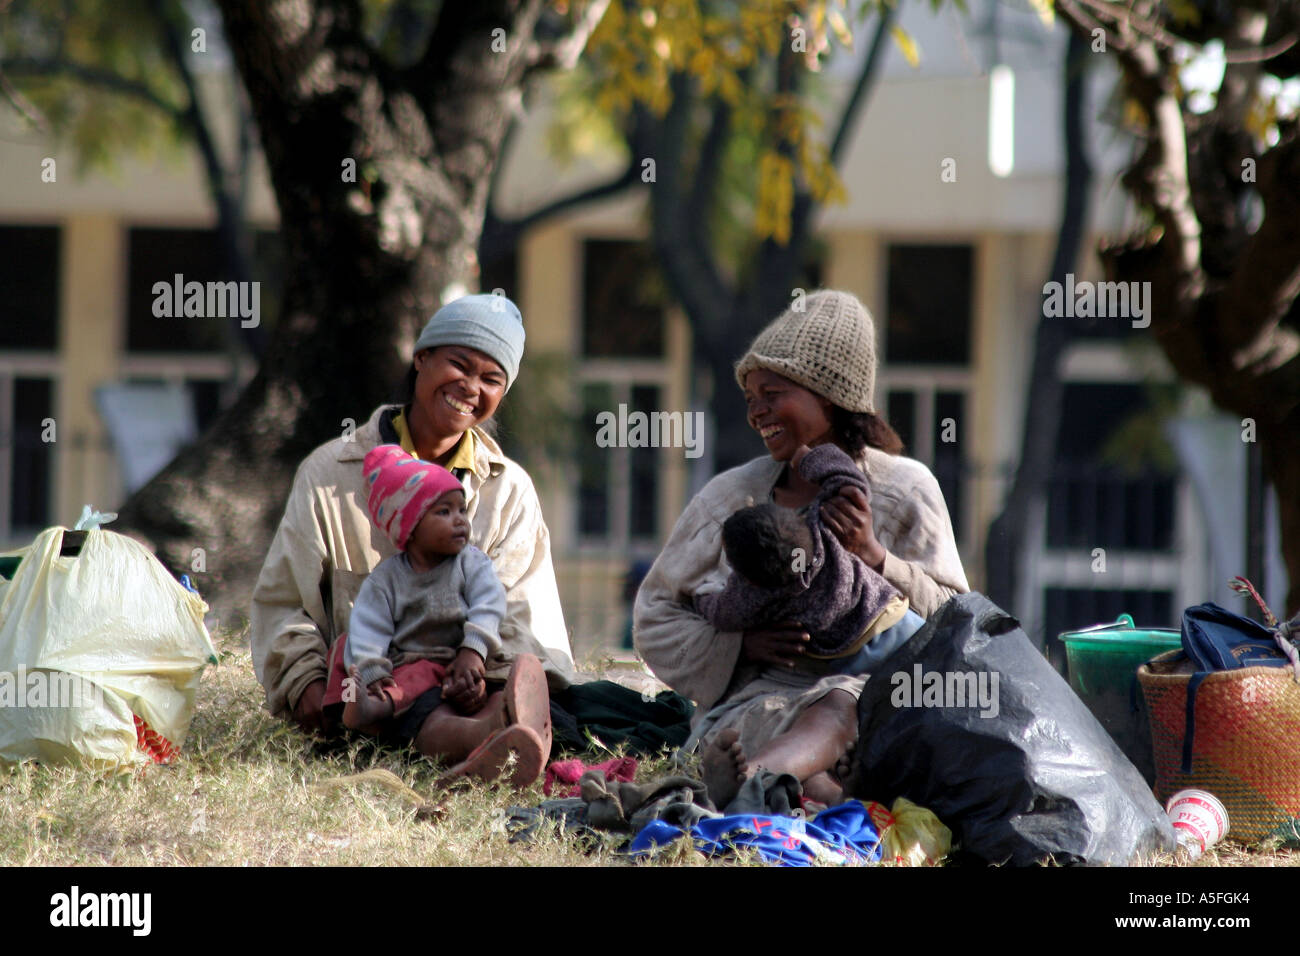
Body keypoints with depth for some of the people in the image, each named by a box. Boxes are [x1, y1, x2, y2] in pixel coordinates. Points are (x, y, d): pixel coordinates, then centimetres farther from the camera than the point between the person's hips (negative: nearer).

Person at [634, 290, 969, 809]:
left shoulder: (906, 490, 12)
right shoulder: (731, 497, 15)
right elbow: (656, 616, 16)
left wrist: (874, 557, -10)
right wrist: (740, 644, -4)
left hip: (878, 692, -3)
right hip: (757, 700, 3)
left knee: (841, 708, -42)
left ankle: (751, 783, -70)